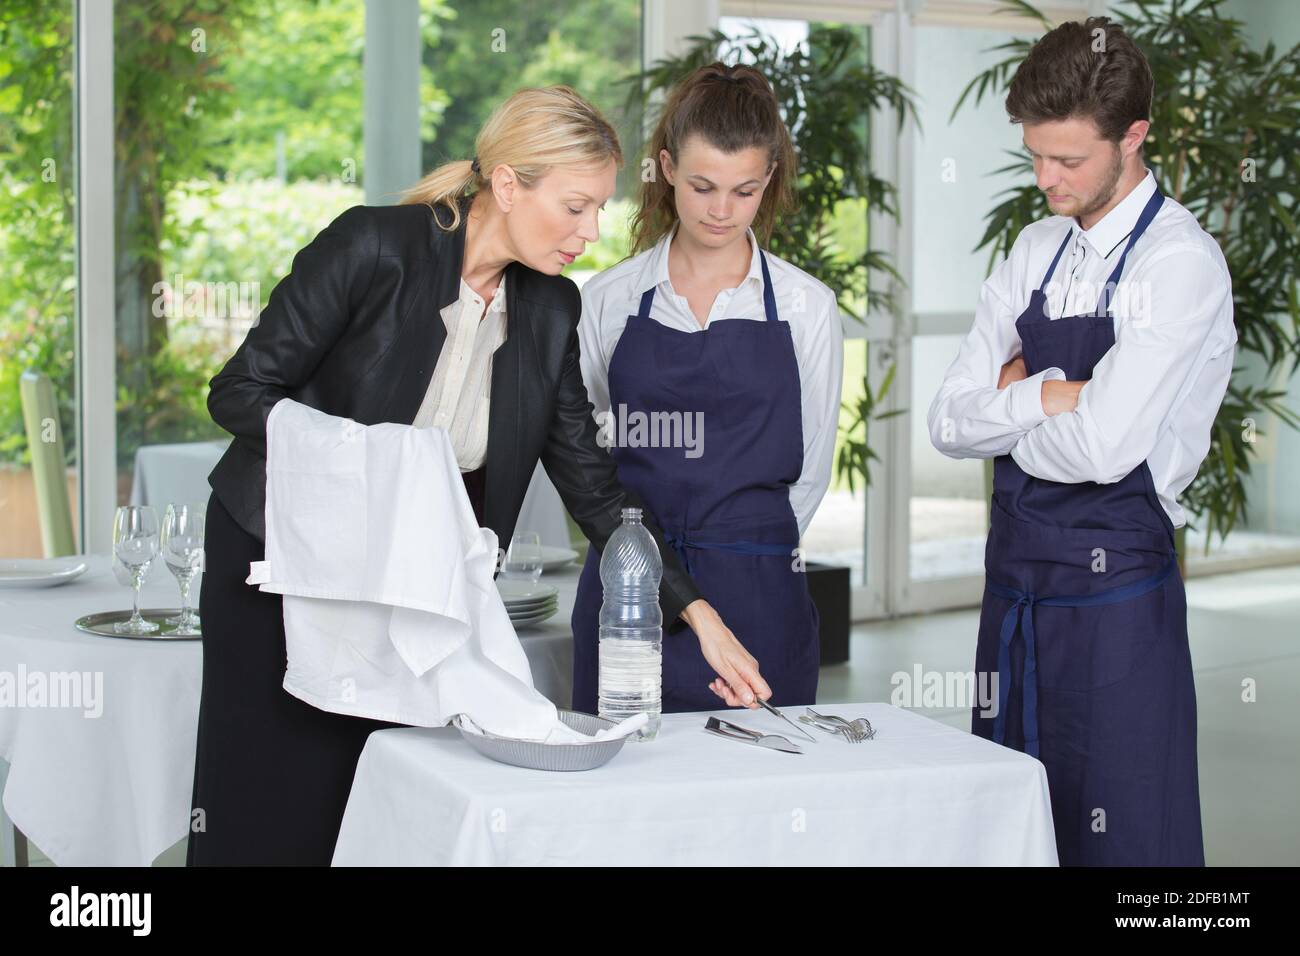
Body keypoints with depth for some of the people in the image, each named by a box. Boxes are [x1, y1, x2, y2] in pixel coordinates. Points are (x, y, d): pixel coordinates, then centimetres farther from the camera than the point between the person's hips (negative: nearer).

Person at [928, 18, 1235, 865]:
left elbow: (1102, 445, -22)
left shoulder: (1181, 264, -12)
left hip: (1112, 585, -7)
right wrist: (1049, 395, -10)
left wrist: (1009, 397, -4)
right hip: (1016, 574, 7)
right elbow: (950, 422, 7)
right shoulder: (1036, 251, 11)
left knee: (1121, 835, -1)